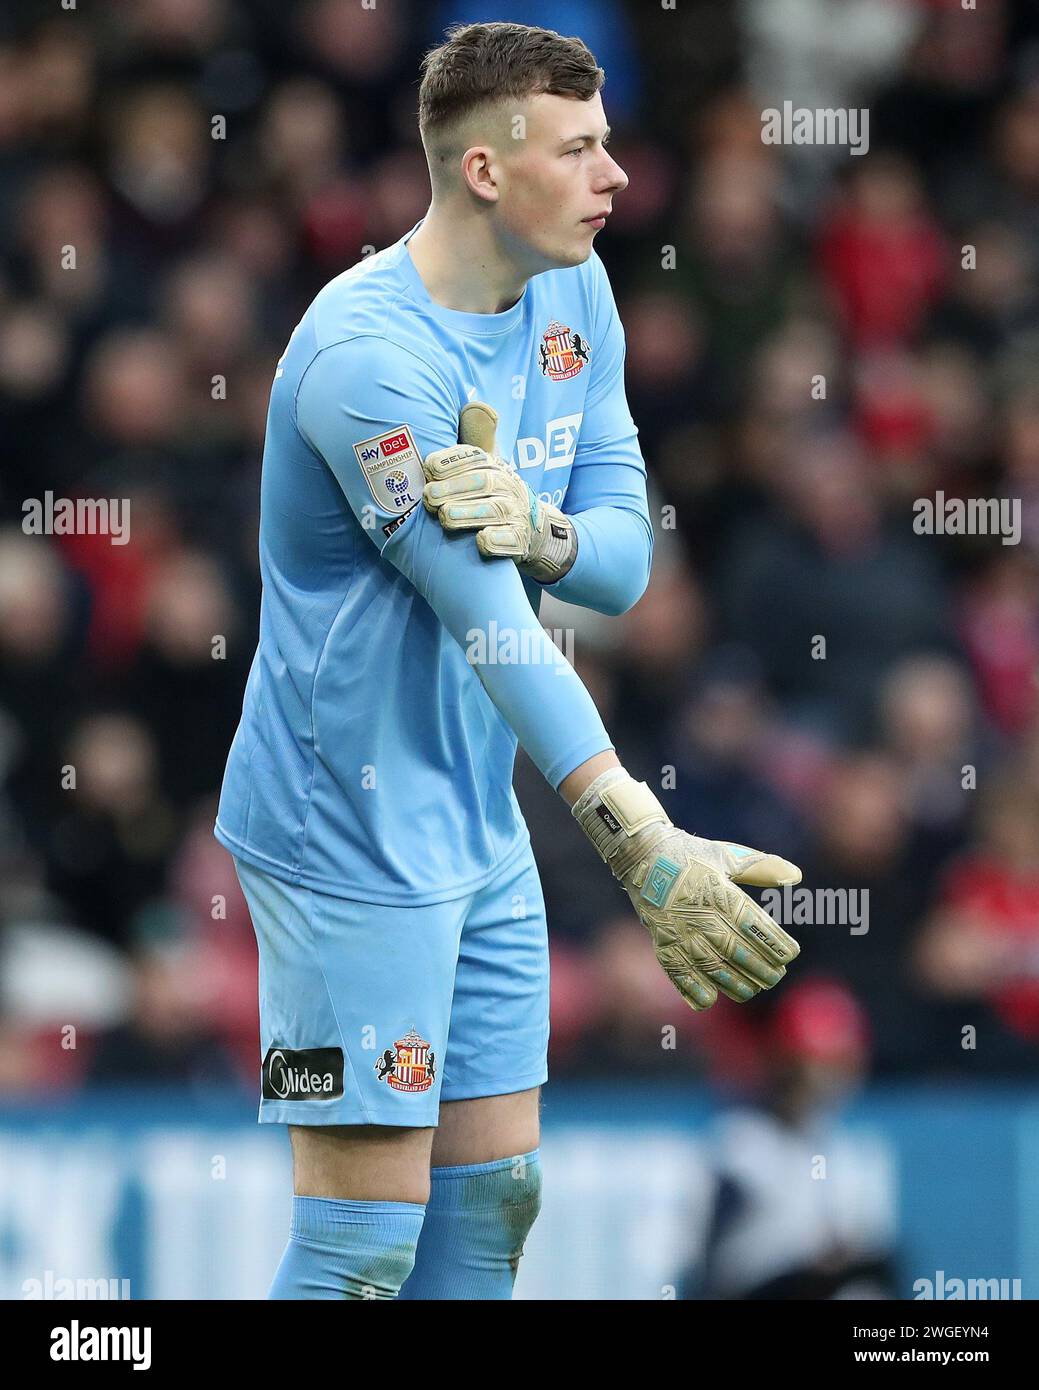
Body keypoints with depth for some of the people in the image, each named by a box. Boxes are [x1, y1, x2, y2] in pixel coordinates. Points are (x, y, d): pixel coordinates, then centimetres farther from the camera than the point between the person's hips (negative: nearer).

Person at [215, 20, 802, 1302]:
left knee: (490, 1200, 12)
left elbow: (625, 557, 4)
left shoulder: (573, 296, 5)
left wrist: (541, 530, -22)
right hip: (353, 844, -9)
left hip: (484, 831, 9)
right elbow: (492, 626, -29)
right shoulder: (368, 354, -23)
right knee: (362, 1239, -9)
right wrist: (643, 847, -36)